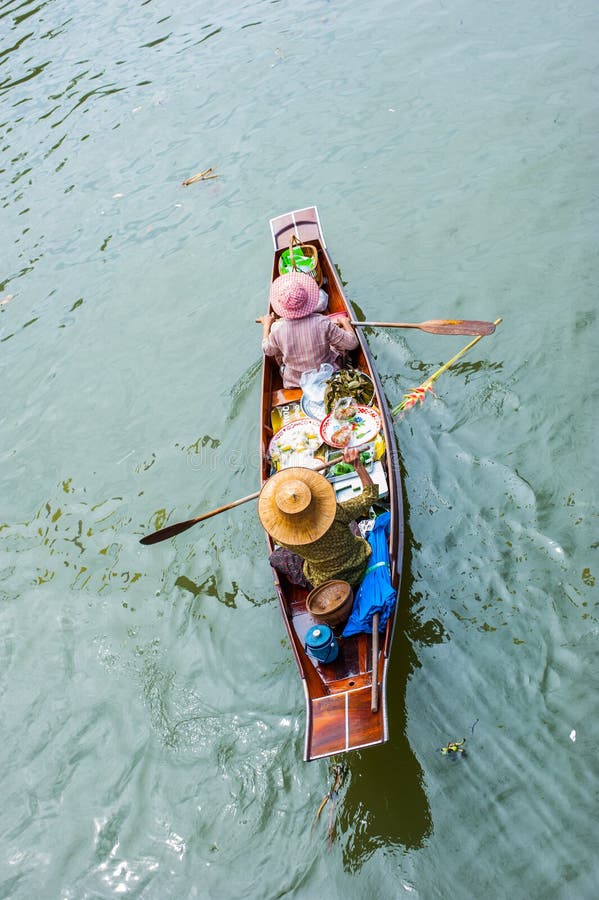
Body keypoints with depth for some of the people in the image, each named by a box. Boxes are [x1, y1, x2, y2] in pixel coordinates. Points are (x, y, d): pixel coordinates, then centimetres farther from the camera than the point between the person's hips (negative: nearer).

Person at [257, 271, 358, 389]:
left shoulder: (277, 329, -23)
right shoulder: (323, 323, -27)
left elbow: (267, 350, 0)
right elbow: (352, 343, -15)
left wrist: (266, 325, 16)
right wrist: (345, 323, 5)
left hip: (293, 383, 1)